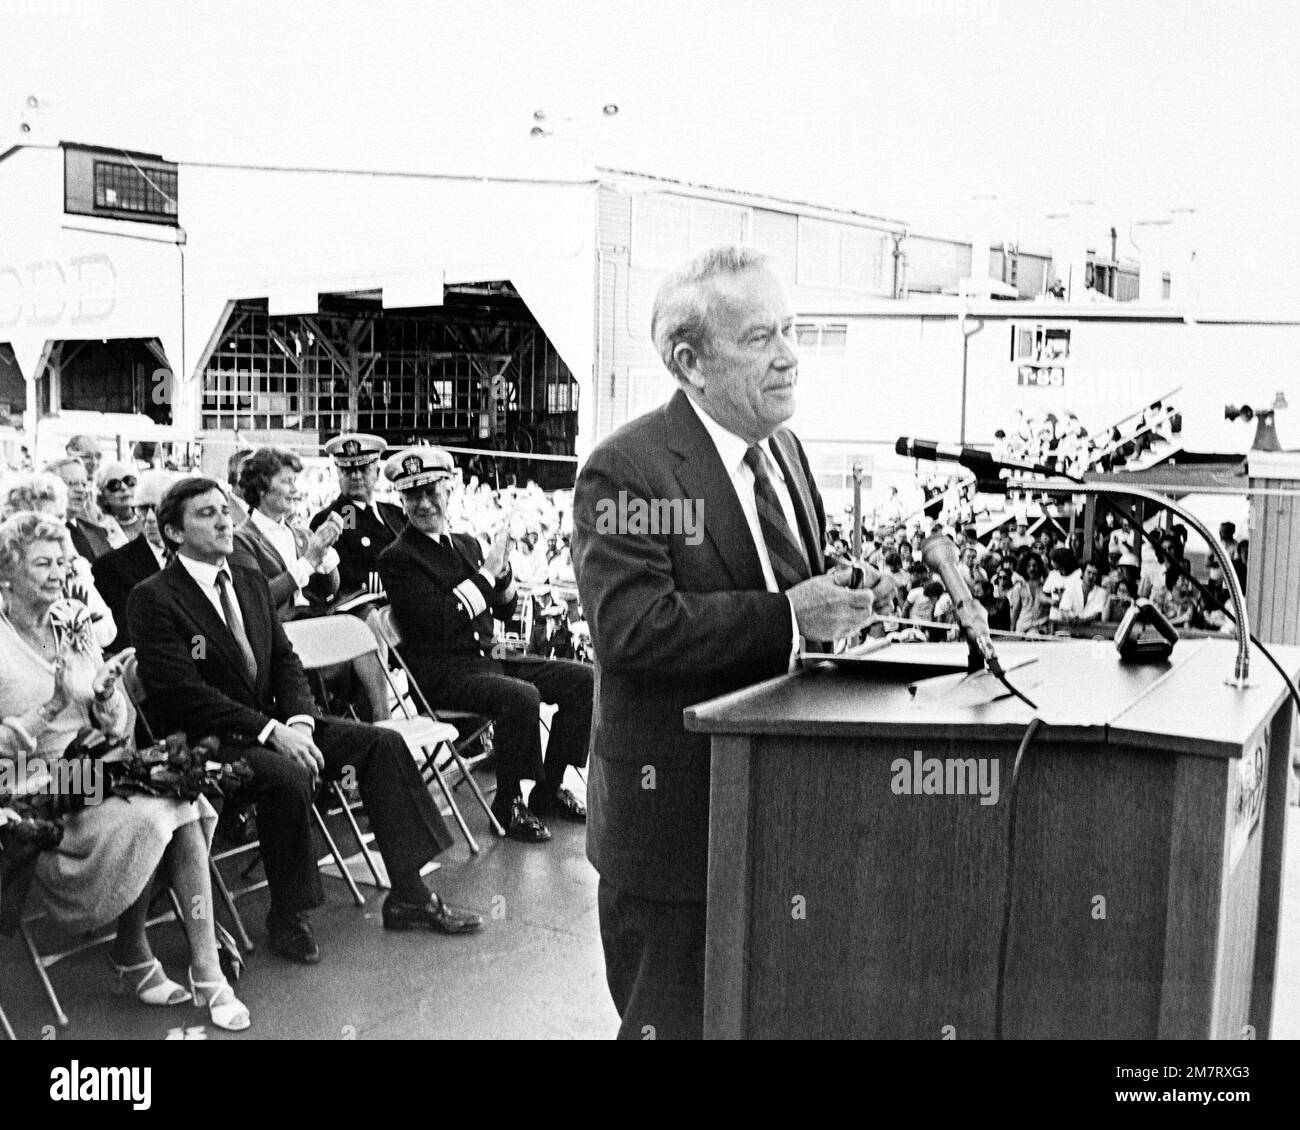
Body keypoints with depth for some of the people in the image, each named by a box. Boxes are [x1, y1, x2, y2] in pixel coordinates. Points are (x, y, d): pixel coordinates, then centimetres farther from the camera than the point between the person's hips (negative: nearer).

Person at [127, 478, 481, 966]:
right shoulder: (153, 599, -10)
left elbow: (285, 660, 11)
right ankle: (286, 918, -13)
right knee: (288, 776, -35)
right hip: (201, 742, -7)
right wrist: (270, 732, -25)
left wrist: (298, 722, -9)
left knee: (382, 743, -7)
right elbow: (184, 692, -19)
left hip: (271, 724, 8)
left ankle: (408, 896, -5)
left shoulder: (251, 582, 13)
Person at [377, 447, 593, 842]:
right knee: (521, 696, -33)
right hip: (440, 674, -8)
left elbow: (506, 609, 18)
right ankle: (508, 804, -12)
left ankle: (547, 790, 6)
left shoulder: (466, 544, 14)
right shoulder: (397, 558, -7)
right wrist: (486, 571, -14)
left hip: (486, 660, 8)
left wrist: (502, 568, -2)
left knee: (583, 680, -4)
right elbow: (439, 621, -20)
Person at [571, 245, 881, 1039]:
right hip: (677, 815, -7)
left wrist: (841, 597, -3)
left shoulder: (784, 448, 10)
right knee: (676, 1020, 8)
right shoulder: (627, 470, -17)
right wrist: (787, 616, -28)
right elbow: (633, 628, -27)